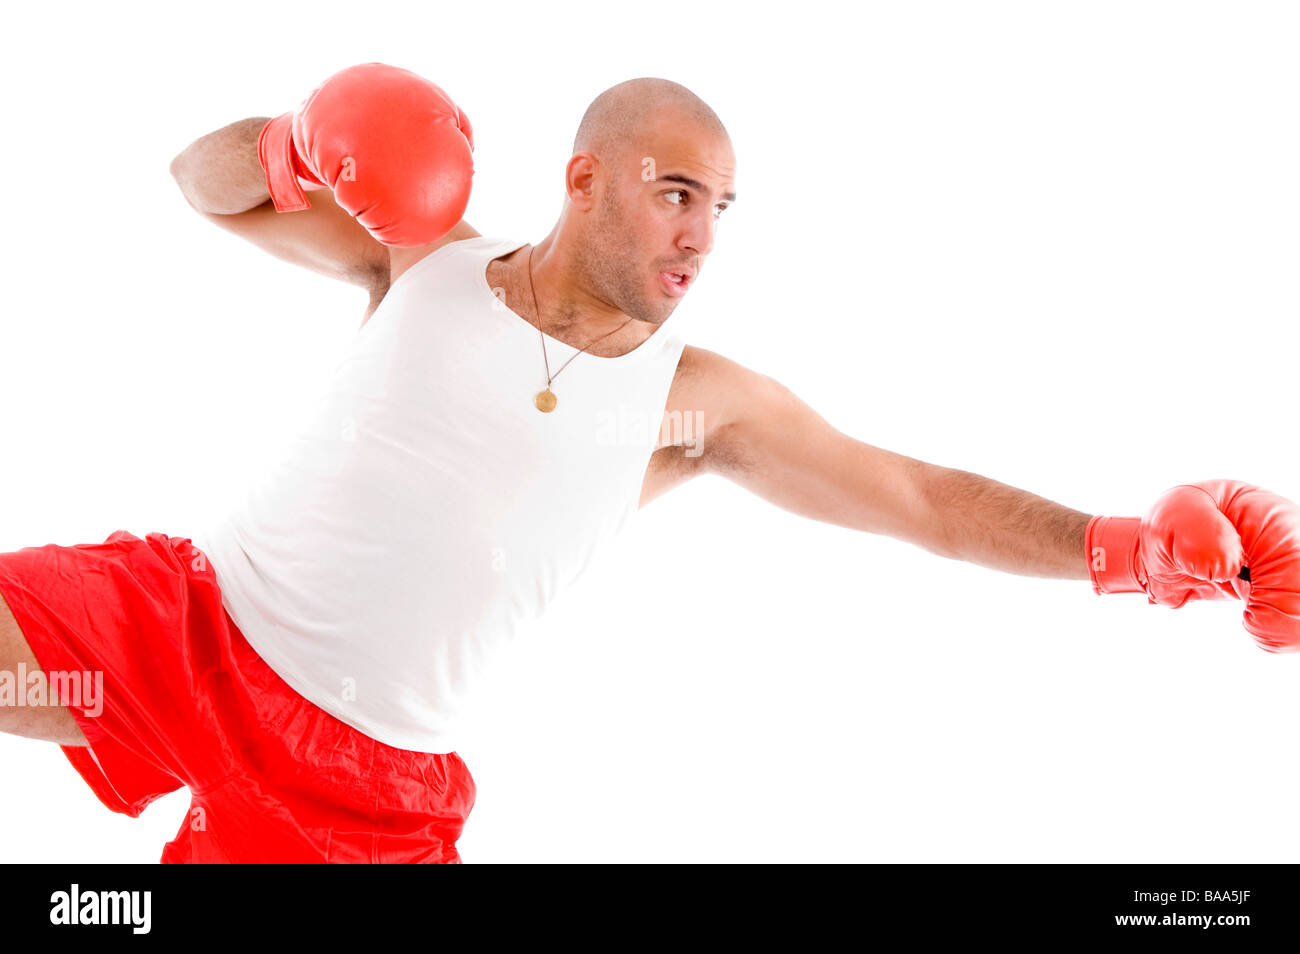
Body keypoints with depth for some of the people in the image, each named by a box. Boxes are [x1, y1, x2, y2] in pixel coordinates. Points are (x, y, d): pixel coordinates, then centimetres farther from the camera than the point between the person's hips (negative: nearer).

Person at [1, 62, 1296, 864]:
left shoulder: (693, 400, 1)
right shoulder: (428, 261, 4)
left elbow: (926, 499, 0)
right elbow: (208, 180, 12)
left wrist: (1132, 549, -10)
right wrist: (299, 147, -12)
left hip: (358, 777, 0)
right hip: (187, 616, 0)